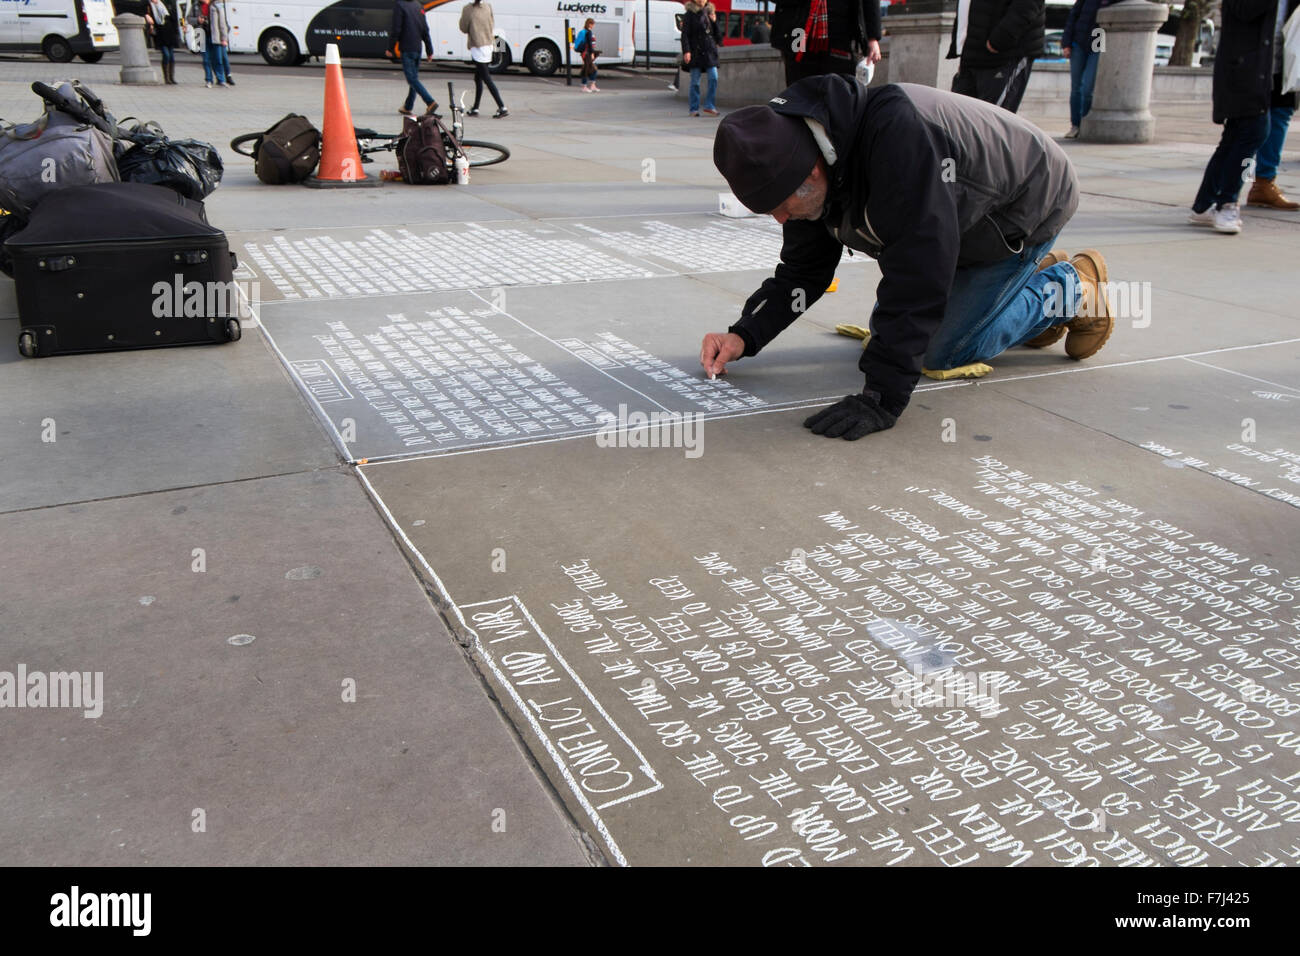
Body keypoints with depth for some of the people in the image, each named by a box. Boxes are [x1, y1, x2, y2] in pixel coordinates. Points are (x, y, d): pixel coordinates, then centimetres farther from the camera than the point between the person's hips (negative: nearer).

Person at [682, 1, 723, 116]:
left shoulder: (709, 12, 13)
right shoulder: (690, 14, 0)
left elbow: (718, 34, 13)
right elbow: (685, 35, -5)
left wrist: (714, 21, -4)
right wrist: (686, 51, -16)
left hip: (709, 51, 4)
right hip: (695, 52, -4)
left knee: (714, 78, -7)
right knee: (695, 81, 0)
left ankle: (710, 105, 0)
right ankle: (694, 109, 6)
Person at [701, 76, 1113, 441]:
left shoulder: (897, 133, -43)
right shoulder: (810, 177, -17)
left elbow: (919, 273, -45)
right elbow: (803, 271, -5)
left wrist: (882, 398, -45)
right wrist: (745, 334, -20)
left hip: (1028, 203, -8)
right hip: (961, 222, 8)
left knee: (943, 352, -11)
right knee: (886, 326, 10)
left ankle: (1074, 290, 11)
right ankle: (1033, 279, 25)